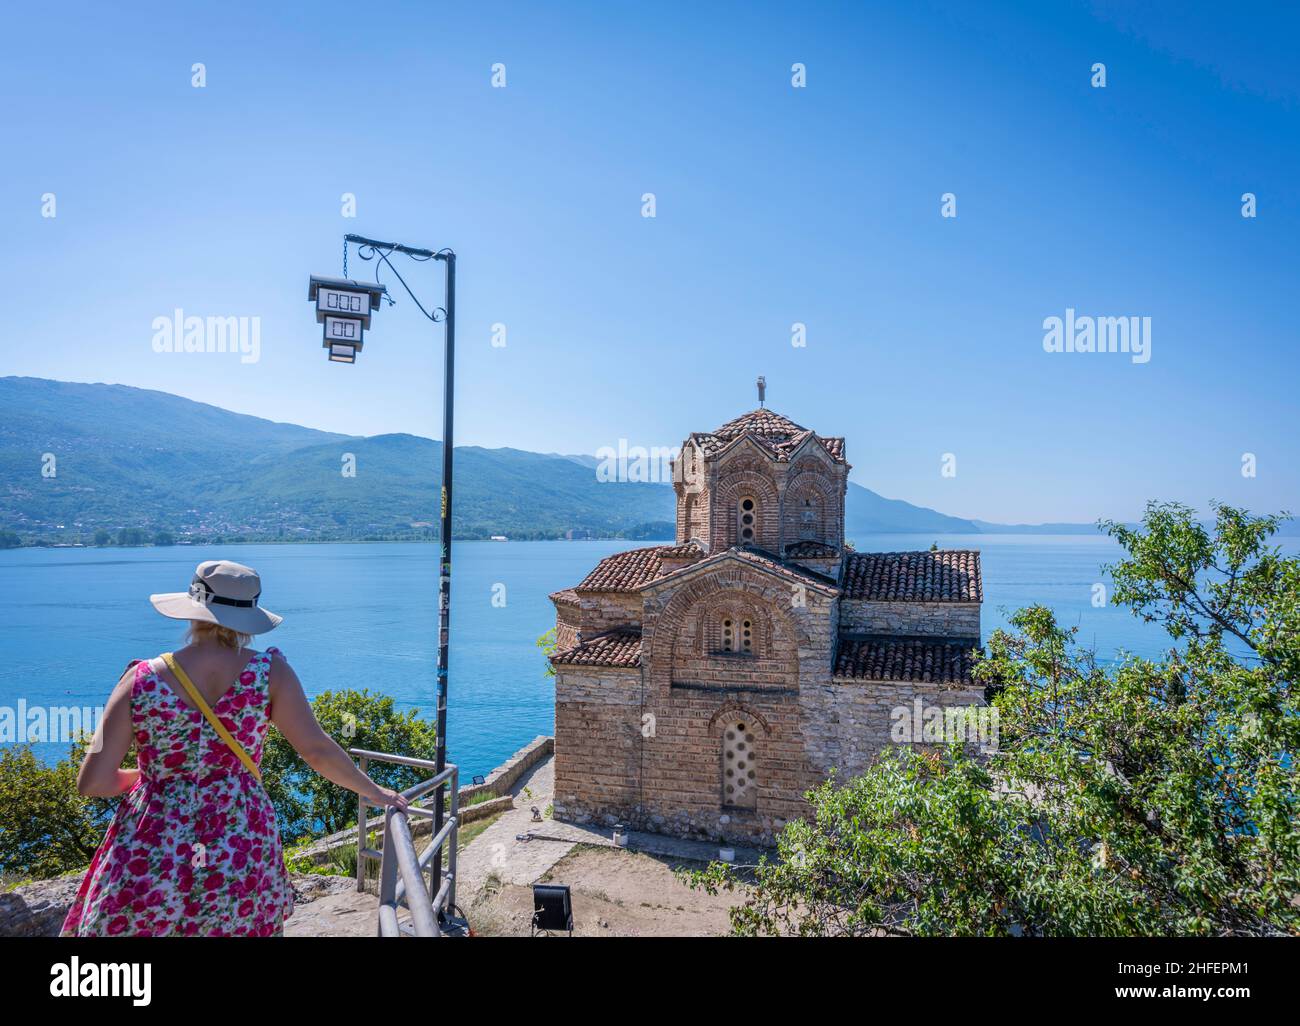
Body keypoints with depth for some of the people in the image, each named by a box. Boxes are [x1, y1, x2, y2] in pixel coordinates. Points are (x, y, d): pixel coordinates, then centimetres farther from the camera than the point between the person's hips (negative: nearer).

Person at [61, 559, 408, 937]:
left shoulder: (141, 680, -9)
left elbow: (92, 783, -6)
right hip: (242, 860, 0)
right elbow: (318, 750, -8)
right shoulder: (269, 671, -10)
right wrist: (373, 791, 6)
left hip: (149, 862, 0)